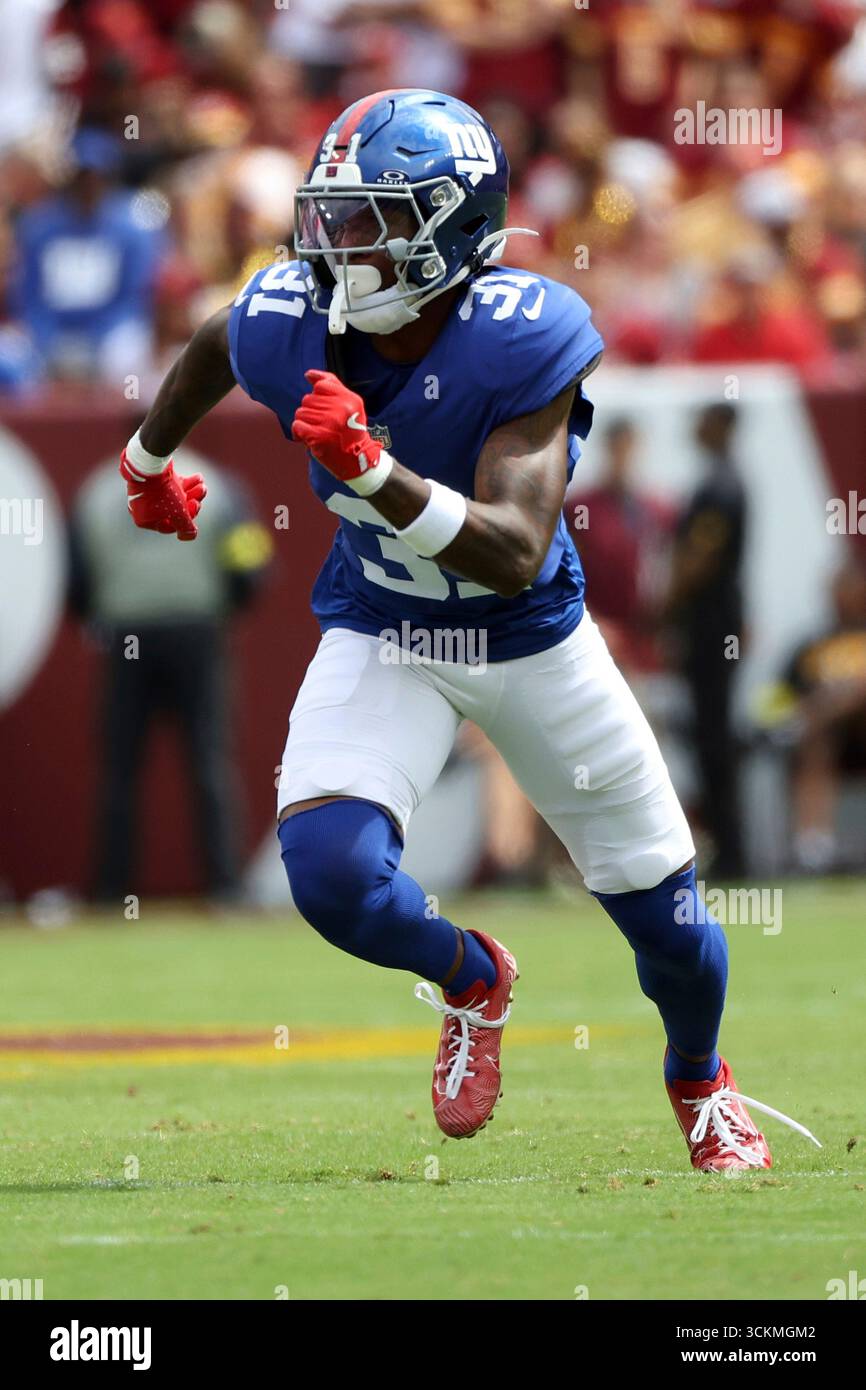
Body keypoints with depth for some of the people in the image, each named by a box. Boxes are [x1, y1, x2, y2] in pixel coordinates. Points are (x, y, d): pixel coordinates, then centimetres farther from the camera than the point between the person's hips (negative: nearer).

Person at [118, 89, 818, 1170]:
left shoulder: (524, 341, -30)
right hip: (381, 636, 2)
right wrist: (149, 460, 25)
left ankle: (699, 1079, 44)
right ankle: (471, 980, 12)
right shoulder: (288, 325, -20)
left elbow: (516, 555, -36)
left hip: (531, 639, -1)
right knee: (331, 872, -24)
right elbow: (212, 347, 7)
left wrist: (374, 472, -50)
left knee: (664, 910, 8)